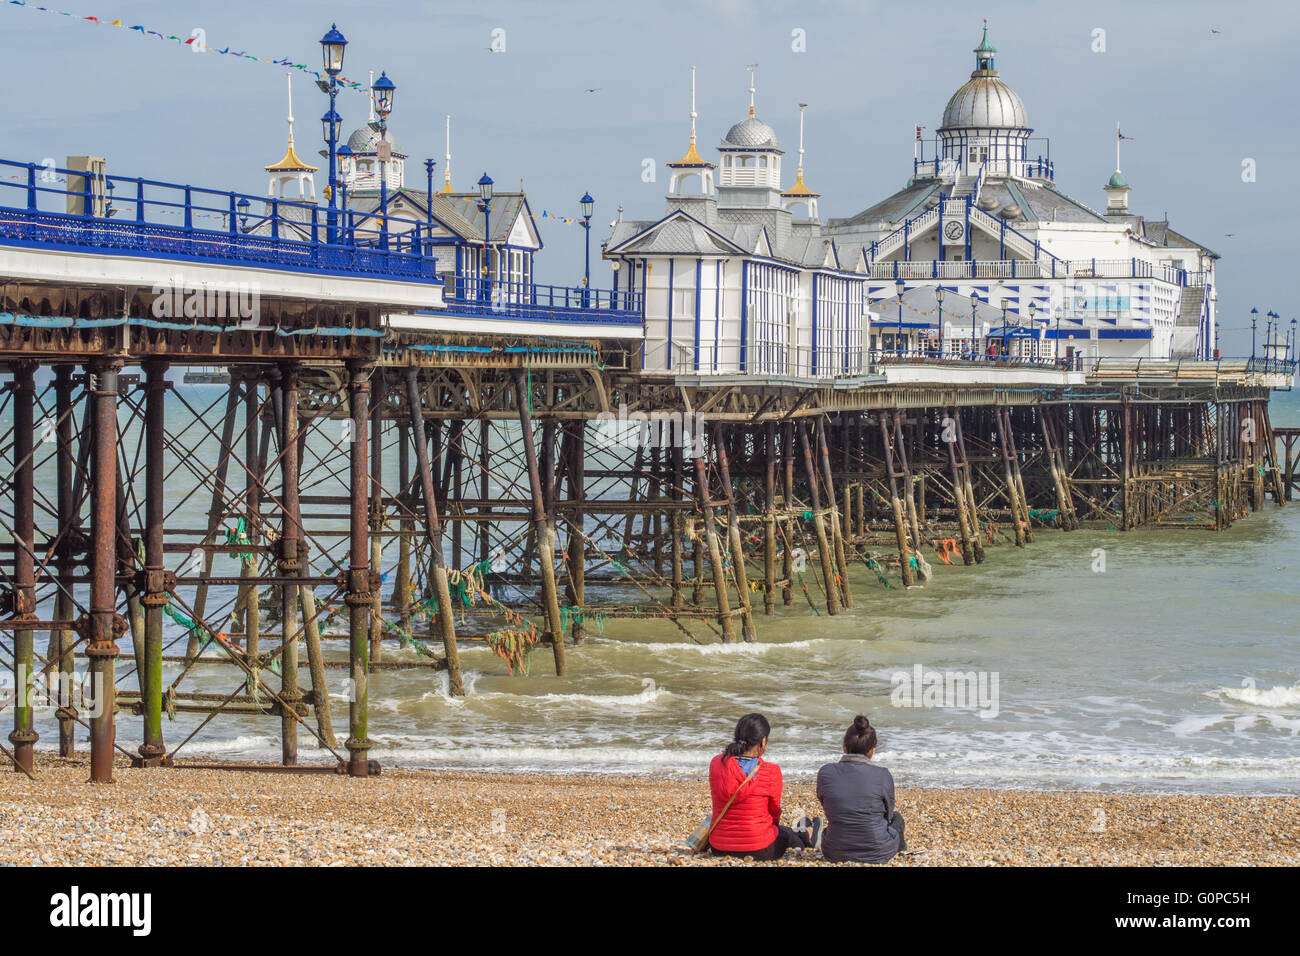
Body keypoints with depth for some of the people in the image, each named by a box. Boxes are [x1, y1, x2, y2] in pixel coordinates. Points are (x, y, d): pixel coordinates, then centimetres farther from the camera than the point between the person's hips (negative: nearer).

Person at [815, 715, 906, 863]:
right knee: (896, 816, 34)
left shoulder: (825, 773, -11)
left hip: (835, 854, 1)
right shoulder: (882, 775, -15)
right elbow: (888, 814, 0)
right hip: (877, 854, -1)